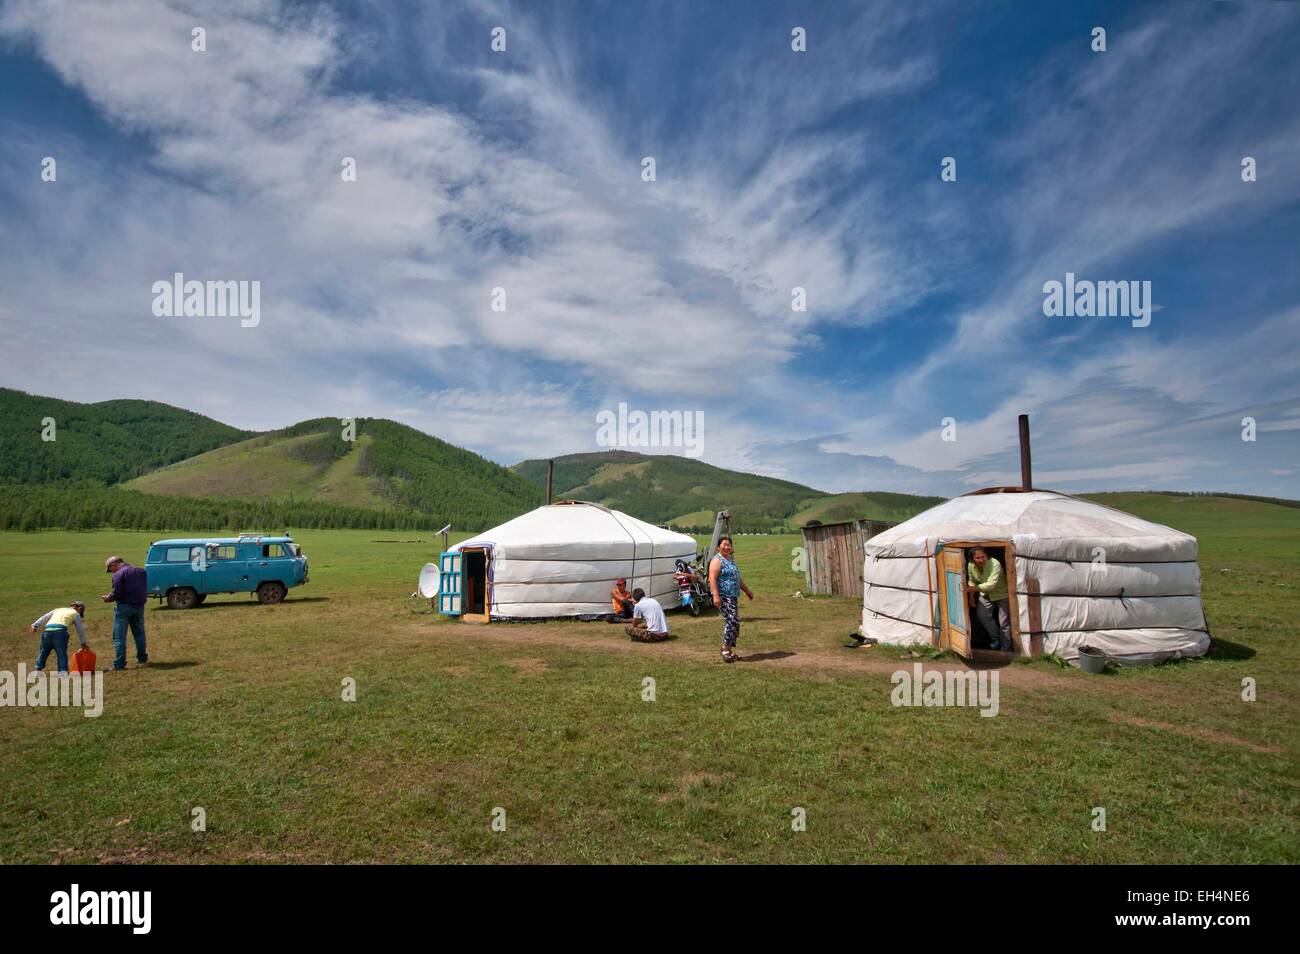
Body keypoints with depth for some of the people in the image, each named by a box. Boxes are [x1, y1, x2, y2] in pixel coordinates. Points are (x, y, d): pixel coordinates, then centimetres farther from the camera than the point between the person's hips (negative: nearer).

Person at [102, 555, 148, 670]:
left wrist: (108, 598, 3)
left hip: (124, 607, -6)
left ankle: (119, 664, 1)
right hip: (139, 607, 6)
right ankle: (142, 658, 28)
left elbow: (117, 593, -16)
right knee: (139, 633, 20)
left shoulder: (119, 574, -11)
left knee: (119, 637, 1)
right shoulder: (141, 572, 12)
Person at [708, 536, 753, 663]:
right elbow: (712, 578, -18)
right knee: (731, 621, -17)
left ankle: (729, 650, 15)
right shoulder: (717, 560, -8)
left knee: (735, 623, 8)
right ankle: (726, 649, -11)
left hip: (734, 596, 9)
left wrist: (747, 591, 32)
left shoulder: (731, 560, 20)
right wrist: (715, 595, -27)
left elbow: (737, 578, 30)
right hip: (724, 597, -9)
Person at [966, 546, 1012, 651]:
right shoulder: (970, 566, -14)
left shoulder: (995, 564, -33)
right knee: (982, 614, -12)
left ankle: (1005, 649, 16)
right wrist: (972, 595, -4)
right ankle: (996, 638, 10)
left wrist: (974, 588, -50)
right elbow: (972, 581, 6)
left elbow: (991, 584, -41)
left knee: (1004, 622, 0)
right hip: (985, 594, 5)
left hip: (1001, 594, -5)